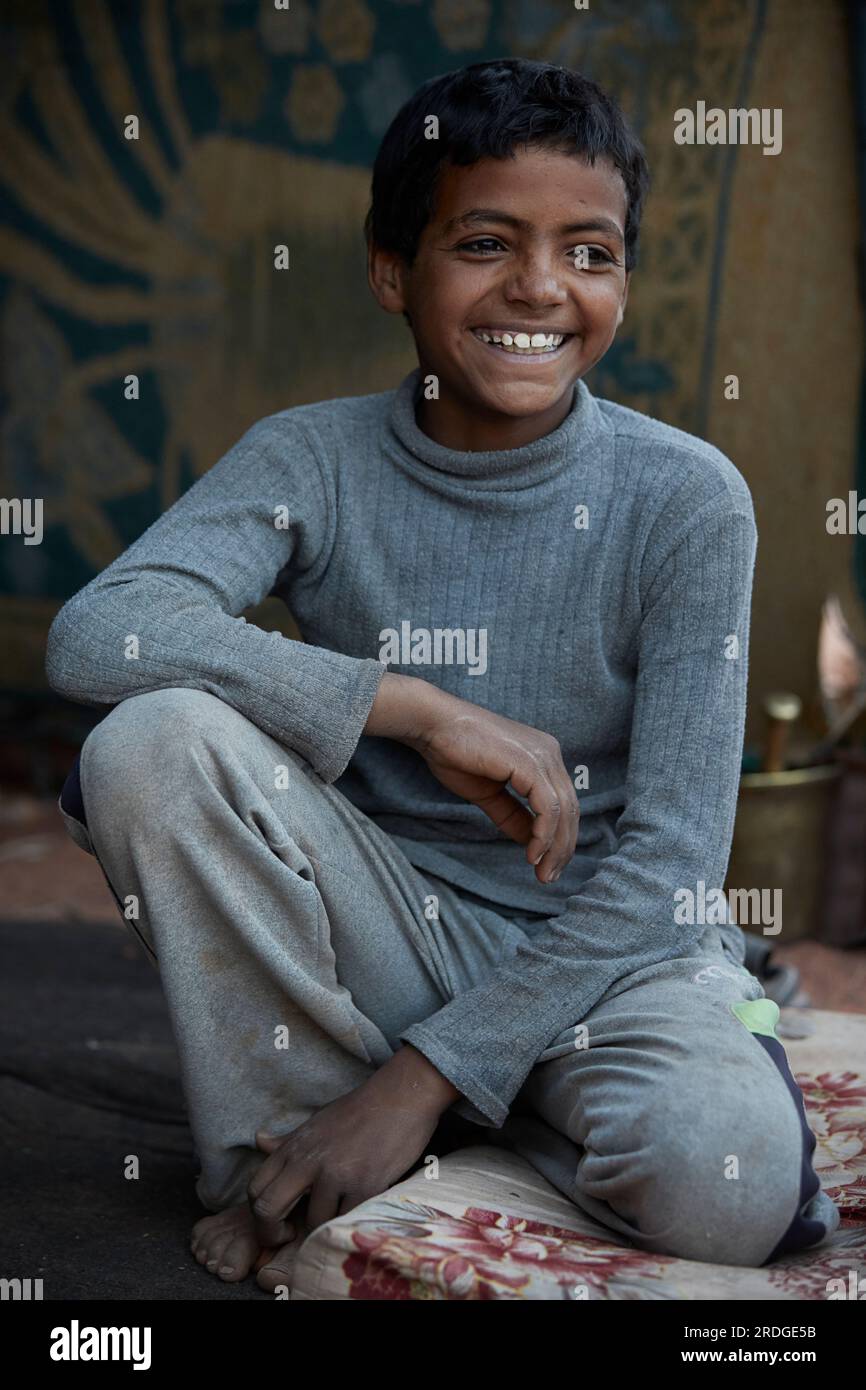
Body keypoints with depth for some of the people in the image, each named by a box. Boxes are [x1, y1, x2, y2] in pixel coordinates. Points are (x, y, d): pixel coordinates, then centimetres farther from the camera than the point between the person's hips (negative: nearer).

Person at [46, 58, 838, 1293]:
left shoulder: (687, 501, -11)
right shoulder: (316, 463, -7)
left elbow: (671, 860, -14)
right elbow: (95, 635, -23)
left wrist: (426, 1074, -21)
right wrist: (416, 706, -29)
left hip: (610, 946, -1)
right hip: (394, 925, 2)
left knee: (716, 1176, -33)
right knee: (156, 739, -23)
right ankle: (289, 1161, -7)